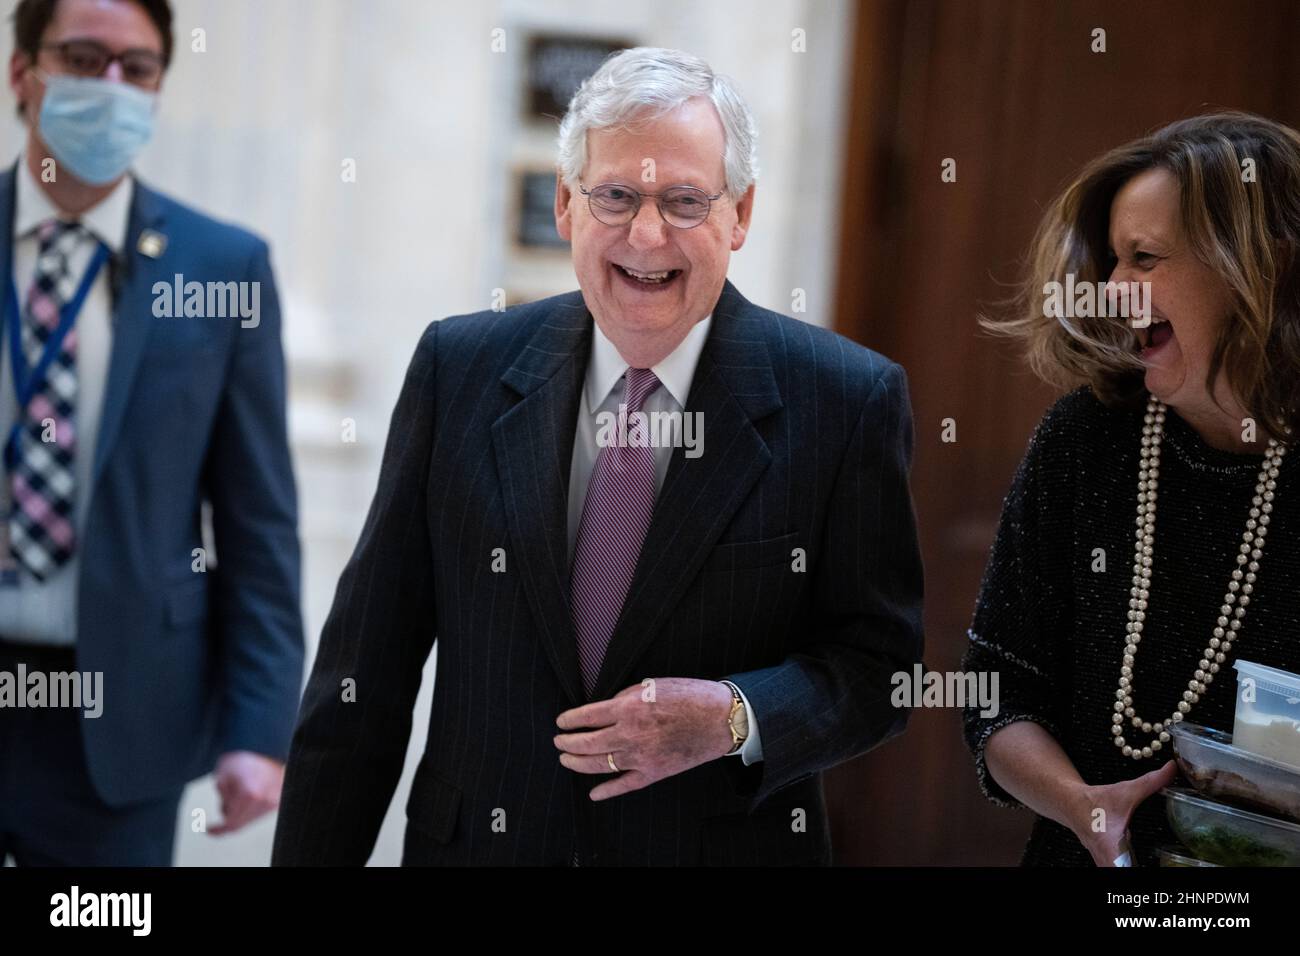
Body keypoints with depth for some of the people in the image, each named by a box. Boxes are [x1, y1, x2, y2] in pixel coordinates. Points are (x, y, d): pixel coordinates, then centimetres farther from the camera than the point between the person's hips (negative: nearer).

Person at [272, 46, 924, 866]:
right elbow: (368, 670, -2)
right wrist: (312, 856, -4)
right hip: (475, 840, 2)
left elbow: (879, 661, -5)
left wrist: (738, 719, -22)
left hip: (726, 846, -1)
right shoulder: (460, 369, -4)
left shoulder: (847, 399, -9)